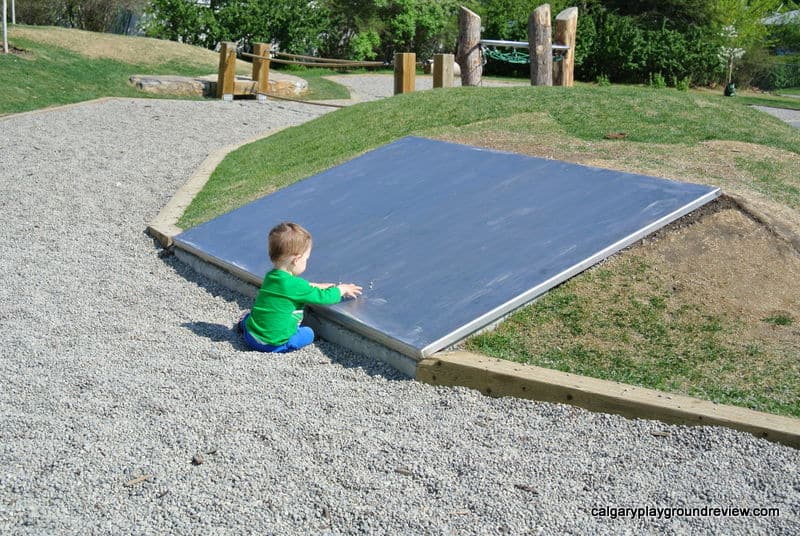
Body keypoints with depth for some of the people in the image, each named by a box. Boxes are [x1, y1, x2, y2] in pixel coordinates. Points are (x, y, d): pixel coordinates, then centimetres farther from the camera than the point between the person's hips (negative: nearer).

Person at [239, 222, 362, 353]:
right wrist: (341, 289, 6)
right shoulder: (295, 285, -23)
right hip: (272, 344, -9)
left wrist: (317, 286, 24)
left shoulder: (271, 275, 3)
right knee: (308, 333, 8)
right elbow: (324, 297, -12)